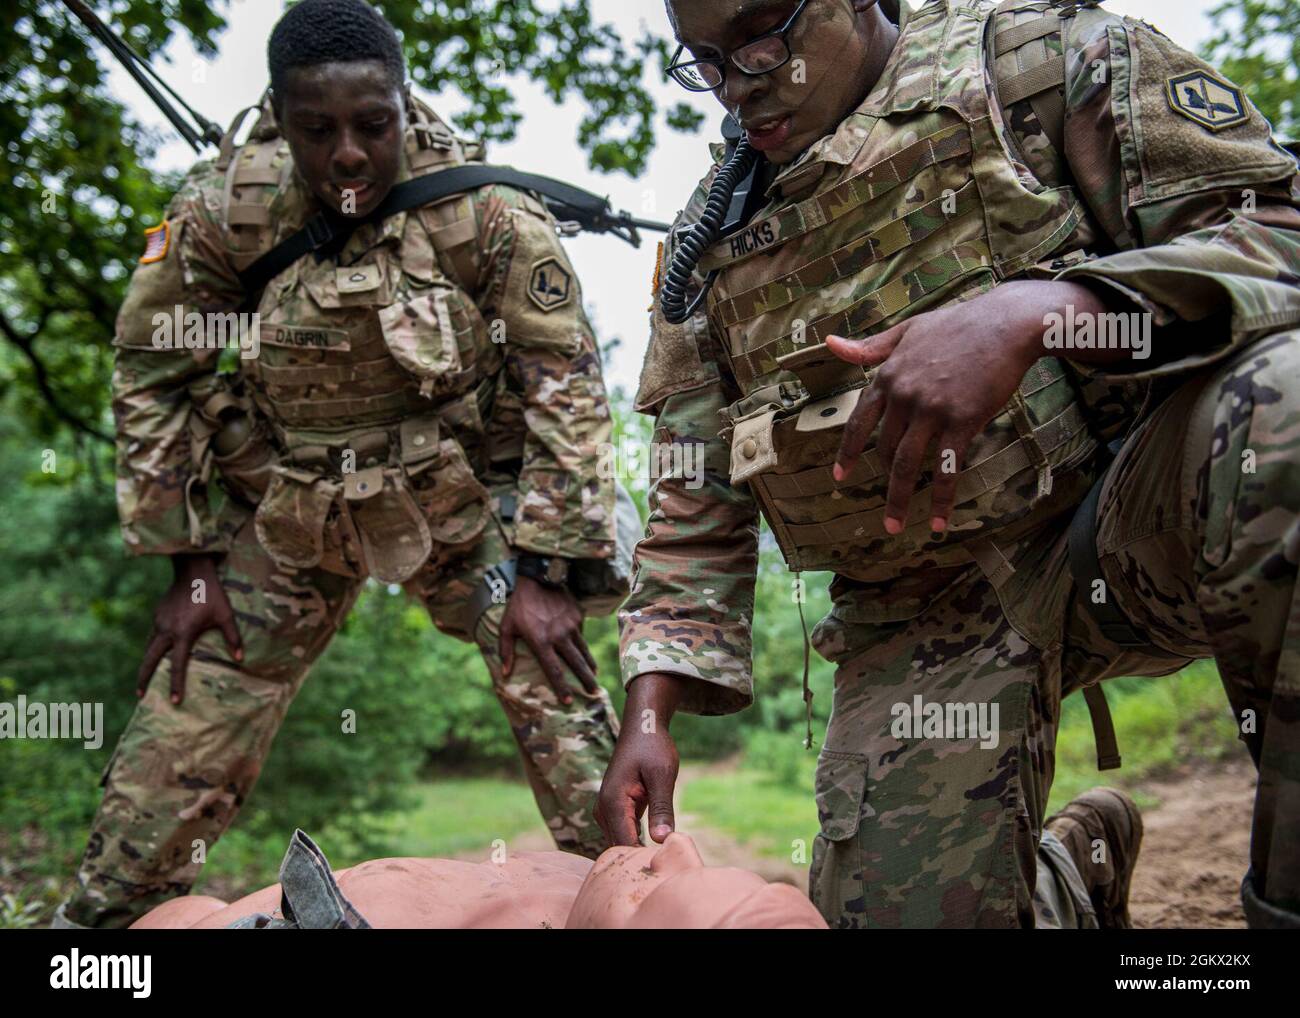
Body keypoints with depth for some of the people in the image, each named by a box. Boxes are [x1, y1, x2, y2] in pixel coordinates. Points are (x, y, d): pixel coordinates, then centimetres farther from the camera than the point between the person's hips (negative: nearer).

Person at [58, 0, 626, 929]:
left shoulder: (490, 212, -19)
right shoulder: (220, 212, -14)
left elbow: (564, 380, -14)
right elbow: (154, 376, -2)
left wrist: (546, 569, -18)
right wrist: (190, 560, -3)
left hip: (464, 494, -1)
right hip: (283, 510, 2)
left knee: (556, 696, -13)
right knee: (180, 734, 2)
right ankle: (106, 915, 22)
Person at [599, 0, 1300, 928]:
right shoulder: (709, 245, 14)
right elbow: (695, 512, 14)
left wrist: (1037, 312, -29)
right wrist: (650, 714, 0)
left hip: (1126, 504, -4)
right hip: (920, 611, 4)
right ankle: (1074, 872, 28)